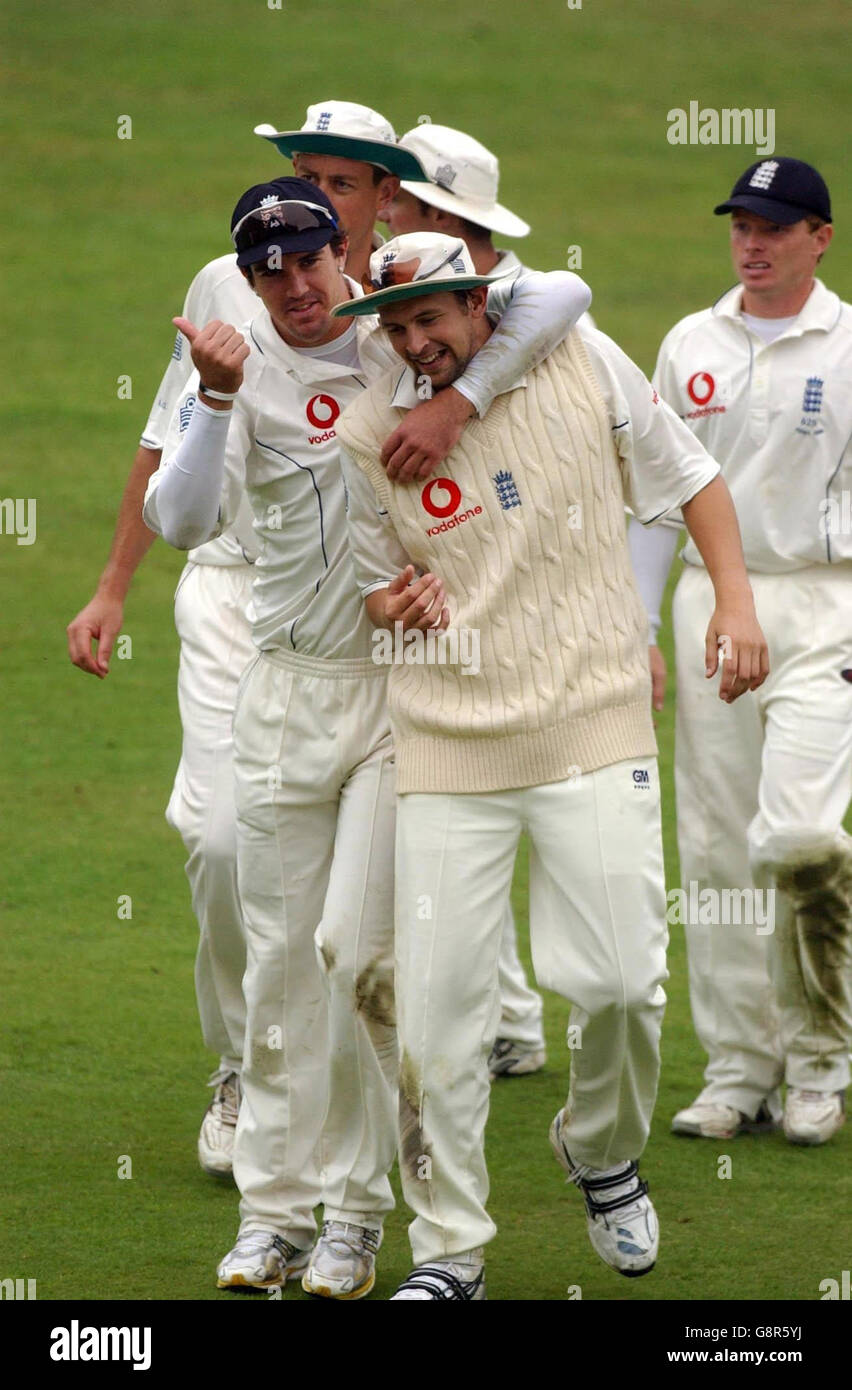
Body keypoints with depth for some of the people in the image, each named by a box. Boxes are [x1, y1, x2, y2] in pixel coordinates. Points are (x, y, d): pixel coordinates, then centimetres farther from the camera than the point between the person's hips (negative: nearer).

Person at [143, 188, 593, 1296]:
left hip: (407, 683, -2)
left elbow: (561, 297, -14)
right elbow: (181, 521, -11)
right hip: (289, 694, 2)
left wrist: (461, 397, -23)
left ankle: (354, 1213, 1)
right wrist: (216, 400, -24)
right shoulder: (247, 372, 2)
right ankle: (275, 1214, 12)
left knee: (361, 950, -11)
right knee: (281, 960, 5)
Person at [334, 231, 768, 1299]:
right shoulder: (366, 434, 0)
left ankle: (603, 1154, 23)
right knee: (438, 998, -6)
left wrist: (734, 599, 0)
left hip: (593, 729, 0)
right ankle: (448, 1250, 6)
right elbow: (374, 586, 11)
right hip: (446, 744, 0)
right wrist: (400, 609, -12)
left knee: (617, 973, -8)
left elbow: (685, 473, 12)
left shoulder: (583, 363, 0)